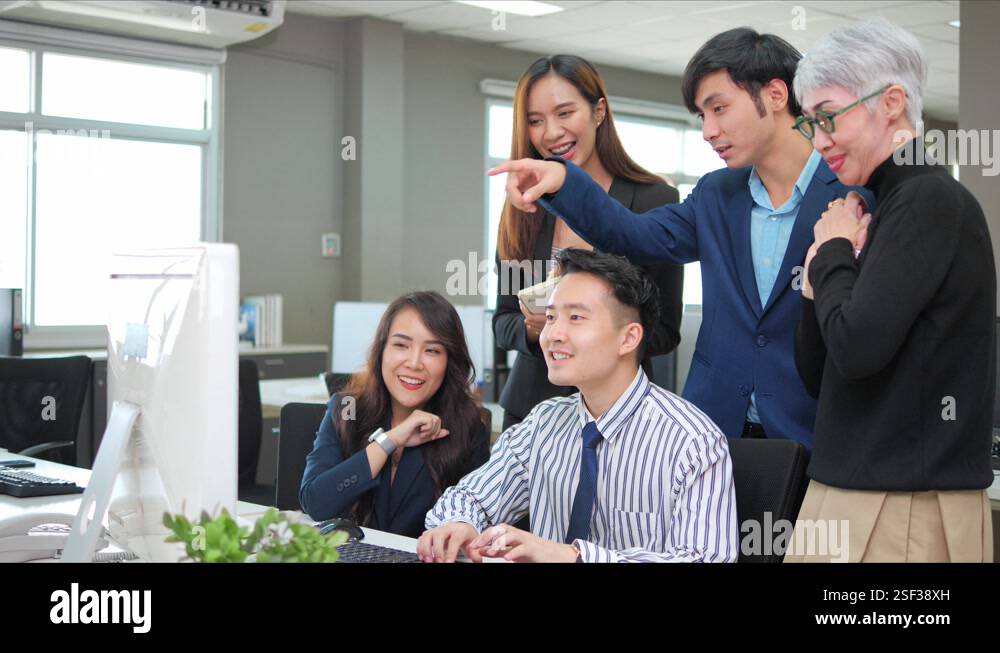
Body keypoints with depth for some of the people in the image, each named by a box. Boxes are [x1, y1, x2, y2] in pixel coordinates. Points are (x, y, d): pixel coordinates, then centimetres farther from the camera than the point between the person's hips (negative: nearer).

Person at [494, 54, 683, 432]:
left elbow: (665, 332, -4)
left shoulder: (655, 200, -6)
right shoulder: (523, 208, 4)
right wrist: (532, 328, -14)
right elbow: (503, 323, 8)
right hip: (531, 405, 3)